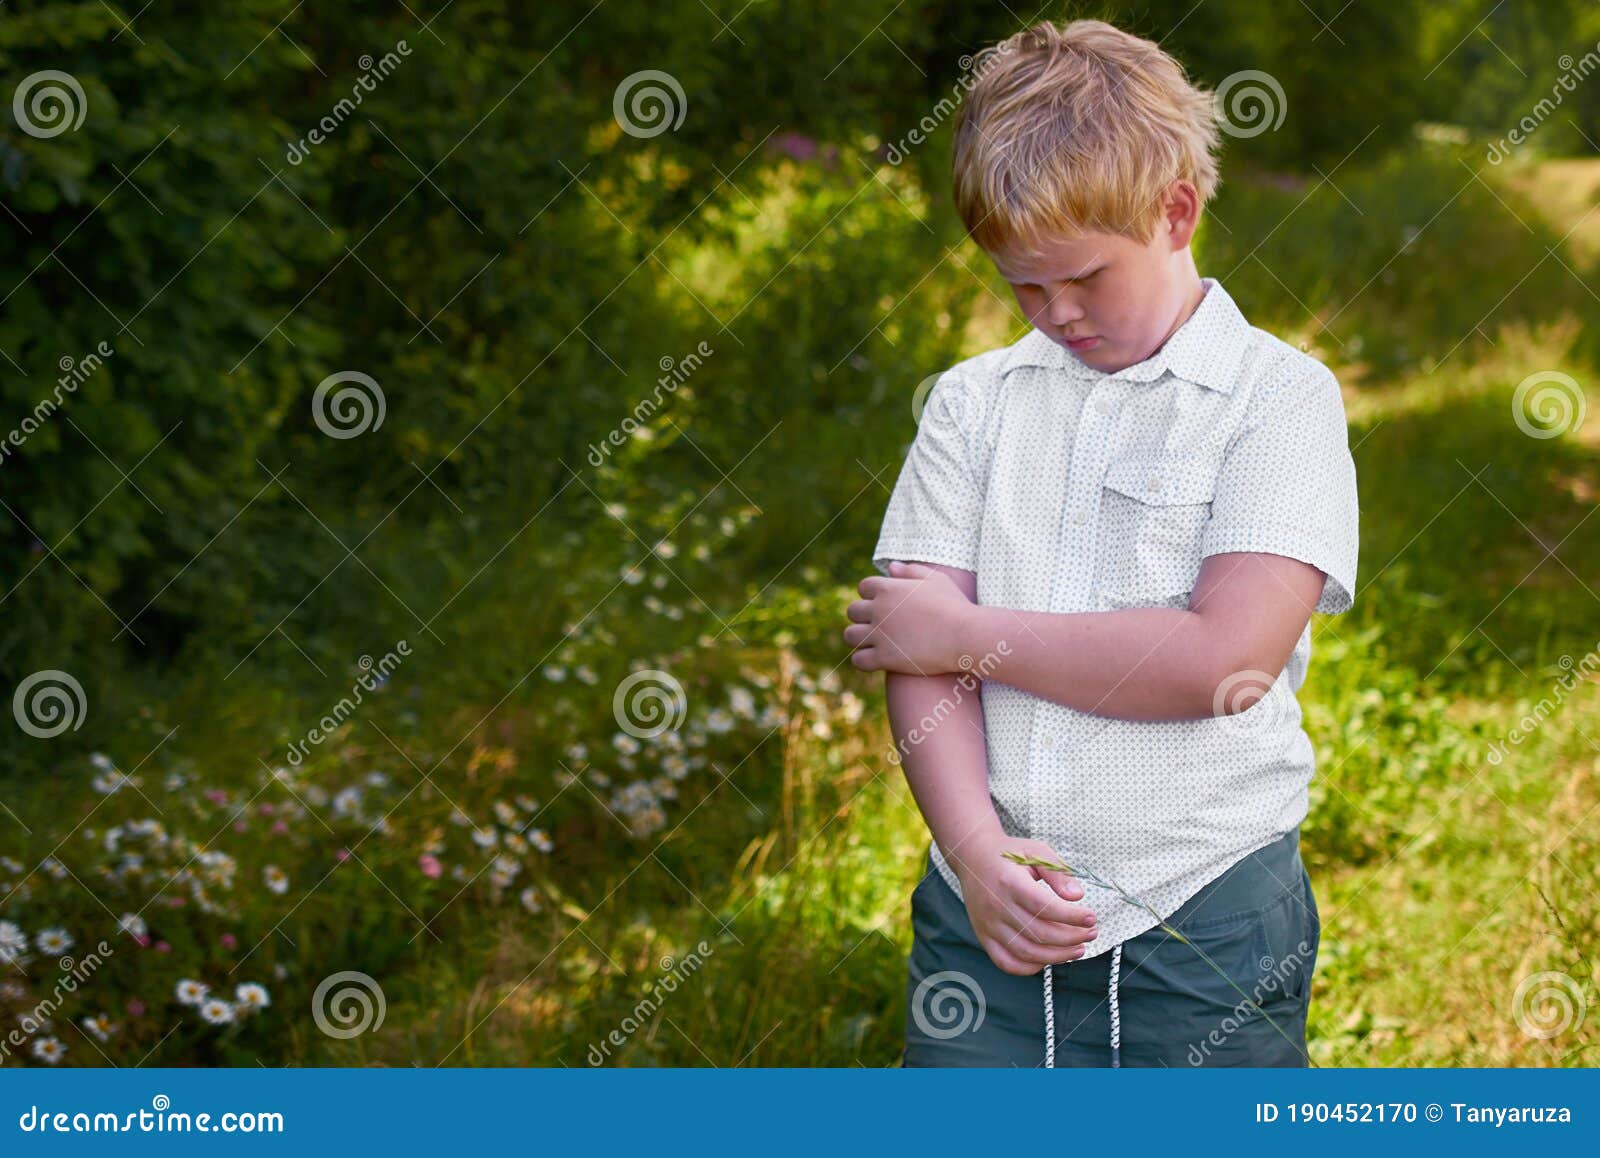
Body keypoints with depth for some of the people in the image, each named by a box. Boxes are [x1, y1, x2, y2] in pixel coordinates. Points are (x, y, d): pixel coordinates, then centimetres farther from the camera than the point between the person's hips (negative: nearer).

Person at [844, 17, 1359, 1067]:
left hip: (1204, 929, -3)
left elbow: (1229, 654, -13)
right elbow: (915, 654, 3)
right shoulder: (974, 399, 11)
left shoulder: (1281, 395, 0)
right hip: (983, 913, 3)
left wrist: (970, 633, -6)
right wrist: (979, 855, -13)